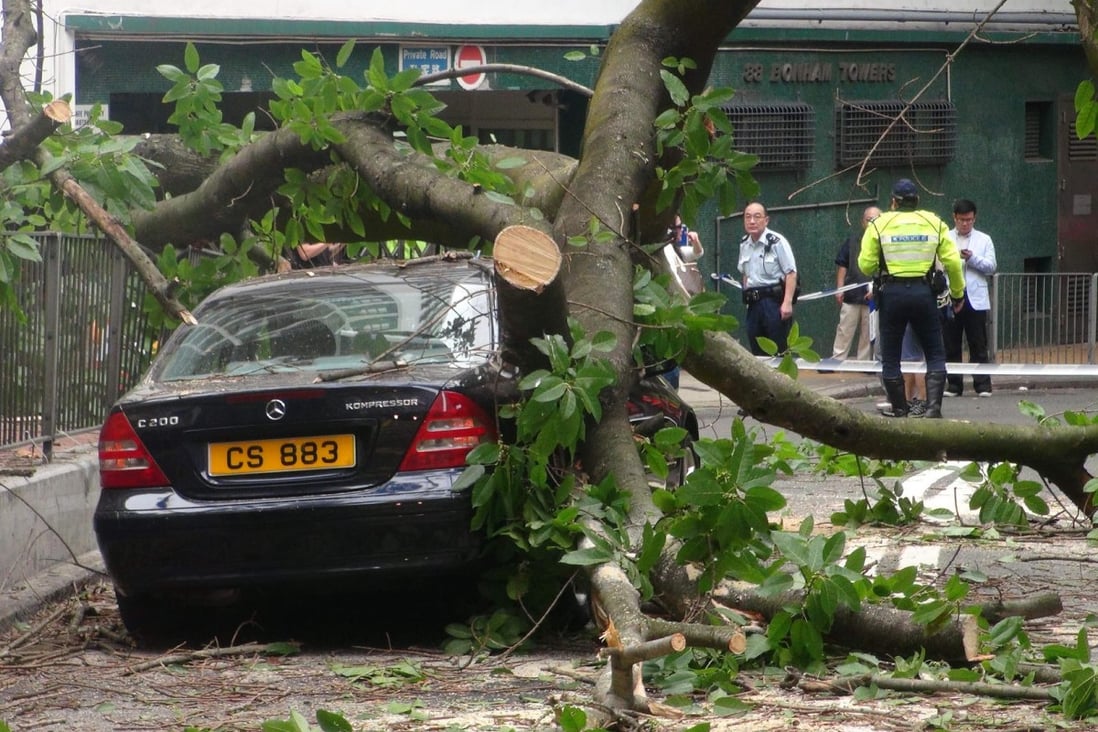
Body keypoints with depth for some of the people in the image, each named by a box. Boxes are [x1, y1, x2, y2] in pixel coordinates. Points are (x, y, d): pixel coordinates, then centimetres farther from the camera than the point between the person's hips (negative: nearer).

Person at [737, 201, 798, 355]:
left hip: (774, 301, -7)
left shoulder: (777, 242, -11)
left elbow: (791, 273, -14)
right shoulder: (744, 244, 11)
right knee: (757, 353, 9)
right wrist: (747, 294, 15)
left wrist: (787, 302, -20)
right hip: (753, 303, 7)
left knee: (779, 351, -6)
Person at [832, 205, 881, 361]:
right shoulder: (853, 239, 5)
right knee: (843, 333, 1)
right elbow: (842, 266, 9)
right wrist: (839, 288, 1)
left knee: (868, 337, 6)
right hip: (851, 296, 1)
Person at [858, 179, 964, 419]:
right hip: (924, 292, 1)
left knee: (890, 357, 10)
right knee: (935, 354, 8)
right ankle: (933, 406, -9)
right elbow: (952, 262, 2)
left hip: (892, 293, -1)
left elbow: (866, 265, -2)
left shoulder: (879, 225, 0)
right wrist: (957, 293, 15)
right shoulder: (934, 223, 5)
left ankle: (900, 412, 9)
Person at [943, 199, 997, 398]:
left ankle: (983, 385, -1)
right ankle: (954, 385, 7)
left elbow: (991, 267, 4)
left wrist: (972, 258, -10)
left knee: (978, 345, -2)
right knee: (951, 345, 2)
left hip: (975, 298, -1)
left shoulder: (984, 240, 13)